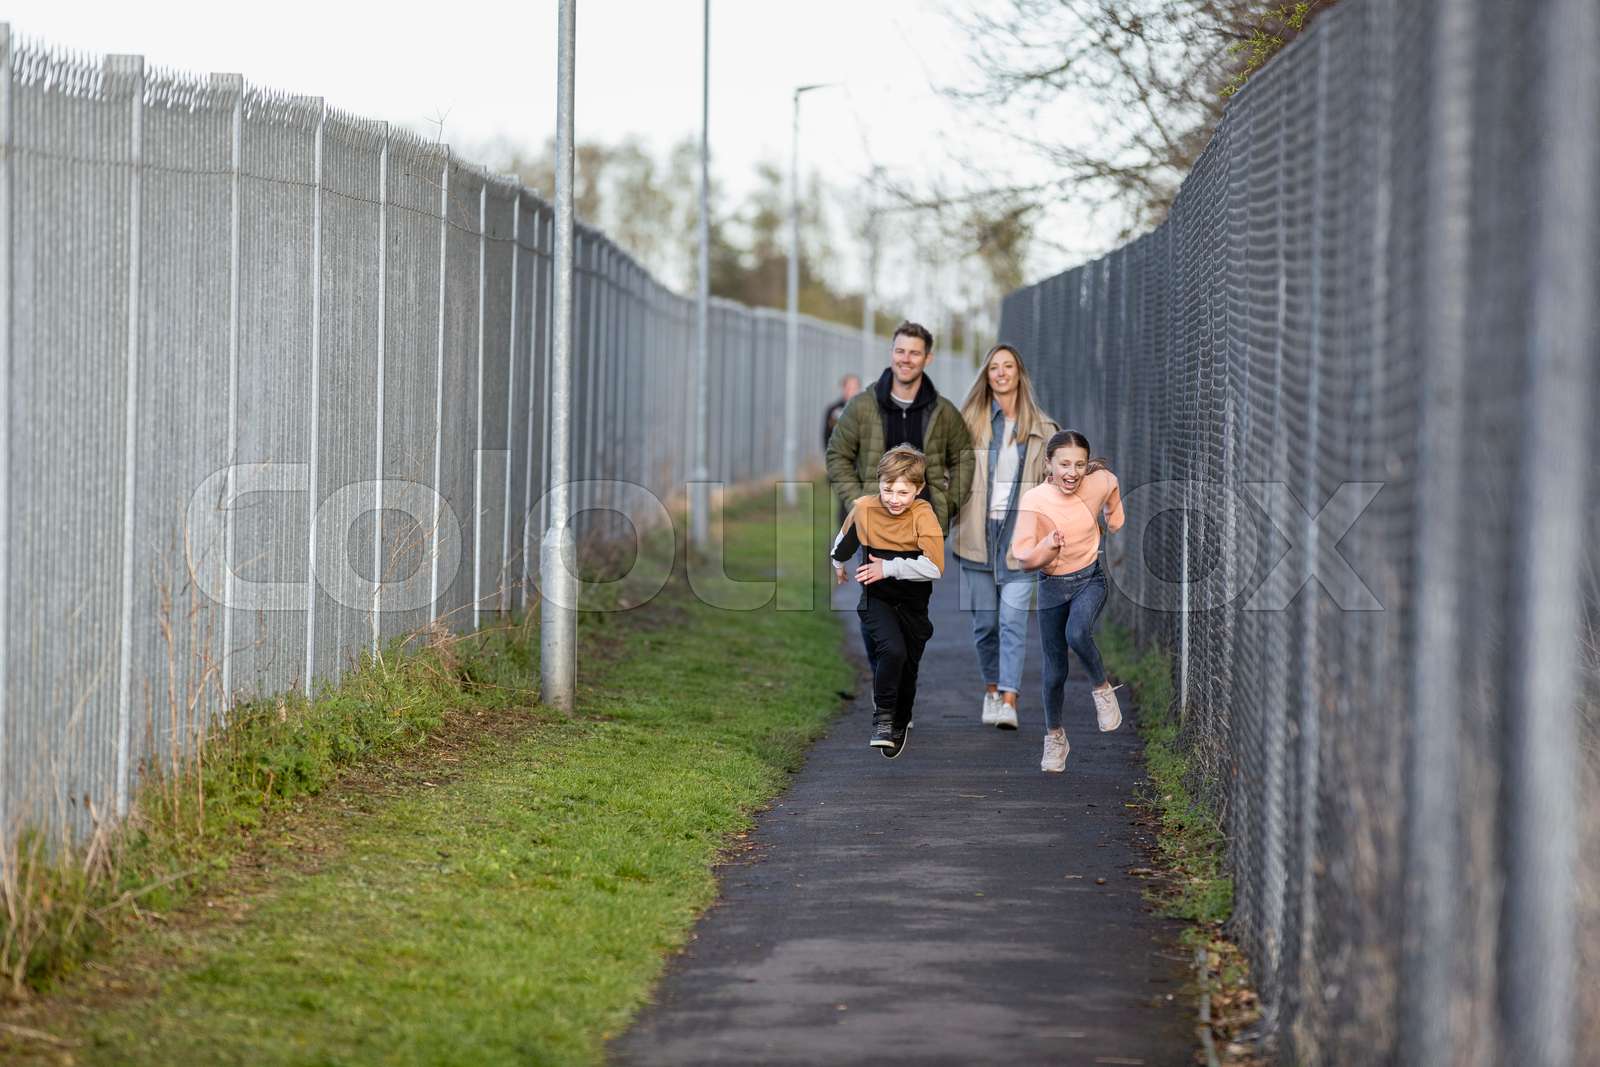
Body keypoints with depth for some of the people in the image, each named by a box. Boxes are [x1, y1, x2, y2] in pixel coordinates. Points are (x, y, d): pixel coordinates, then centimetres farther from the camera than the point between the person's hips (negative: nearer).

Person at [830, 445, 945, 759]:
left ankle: (900, 724, 38)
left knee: (908, 669, 14)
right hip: (877, 600, 0)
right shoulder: (863, 509, -9)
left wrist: (889, 568, -29)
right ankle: (882, 719, -14)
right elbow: (845, 538, 16)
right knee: (891, 651, -27)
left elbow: (935, 567, -27)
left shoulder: (923, 515, -18)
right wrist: (838, 562, 33)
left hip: (913, 605, 0)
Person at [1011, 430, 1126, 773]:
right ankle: (1054, 737, 29)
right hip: (1052, 586, 0)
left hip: (1090, 579, 0)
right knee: (1055, 671, 7)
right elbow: (1025, 559, -19)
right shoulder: (1034, 500, -20)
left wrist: (1115, 522, 19)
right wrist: (1047, 548, -37)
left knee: (1077, 633, -31)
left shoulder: (1100, 483, -15)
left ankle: (1102, 689, -4)